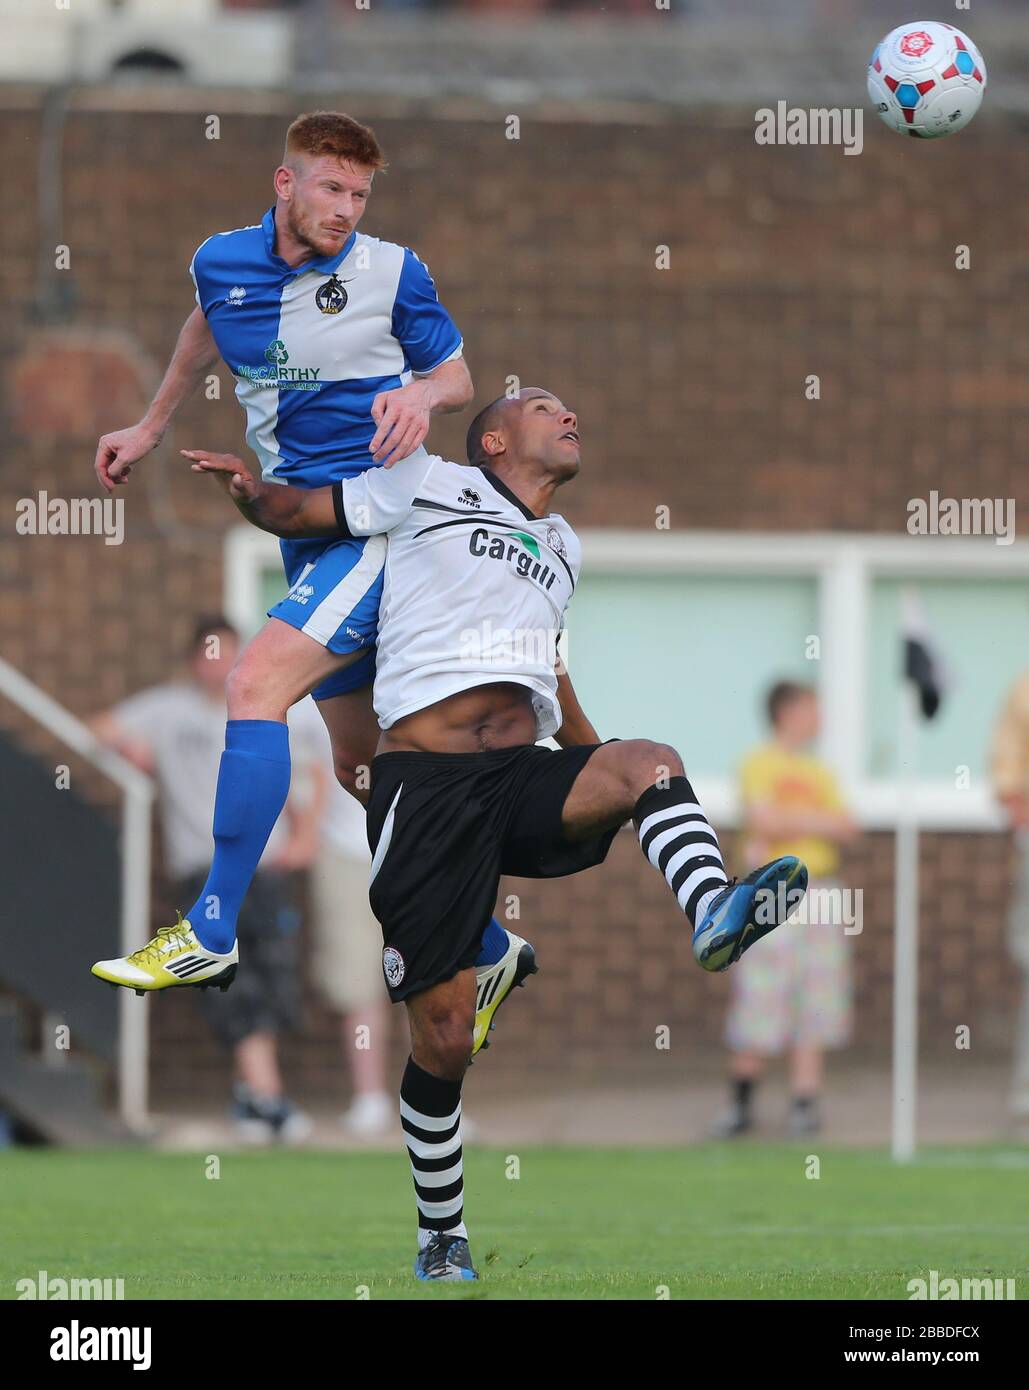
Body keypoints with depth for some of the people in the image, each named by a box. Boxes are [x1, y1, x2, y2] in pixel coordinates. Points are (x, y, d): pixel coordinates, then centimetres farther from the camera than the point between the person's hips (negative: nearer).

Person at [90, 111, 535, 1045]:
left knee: (257, 684, -23)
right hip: (311, 540, 7)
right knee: (362, 766, 10)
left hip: (381, 528, -7)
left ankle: (211, 933, -21)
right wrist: (151, 428, 36)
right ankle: (491, 950, 21)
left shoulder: (392, 274, -7)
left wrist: (424, 394, -18)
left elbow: (458, 376, 5)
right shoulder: (222, 263, 6)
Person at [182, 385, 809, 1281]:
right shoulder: (433, 487, 11)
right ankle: (441, 1238, 9)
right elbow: (293, 512, 14)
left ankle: (714, 915, -55)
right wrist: (247, 489, -7)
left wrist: (601, 768, 41)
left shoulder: (563, 547, 28)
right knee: (443, 1036, -7)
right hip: (425, 784, -4)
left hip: (526, 782, 4)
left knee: (649, 762, -28)